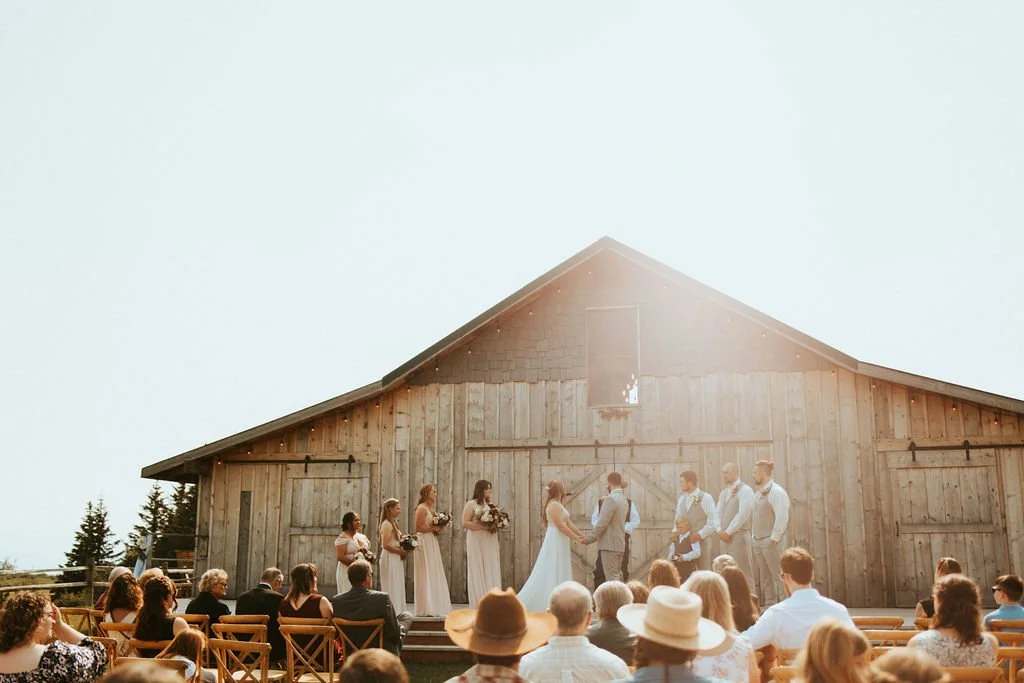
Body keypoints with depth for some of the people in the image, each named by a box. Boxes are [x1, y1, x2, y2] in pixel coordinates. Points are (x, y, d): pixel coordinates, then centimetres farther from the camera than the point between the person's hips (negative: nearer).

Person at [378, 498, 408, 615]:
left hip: (396, 559, 10)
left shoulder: (393, 523, 15)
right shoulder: (387, 524, -14)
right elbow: (385, 545, -20)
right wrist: (401, 551, -14)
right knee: (392, 588, -5)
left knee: (397, 587, 11)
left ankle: (396, 613, 16)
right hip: (389, 558, -10)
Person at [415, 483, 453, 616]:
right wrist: (433, 528, -13)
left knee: (434, 574, 9)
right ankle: (426, 609, -4)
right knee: (426, 575, -8)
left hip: (432, 543, 10)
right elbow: (418, 528, -17)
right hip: (424, 543, -10)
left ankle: (433, 608, 13)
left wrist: (437, 528, 7)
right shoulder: (421, 508, -11)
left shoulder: (430, 508, 17)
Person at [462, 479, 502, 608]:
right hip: (477, 542, -6)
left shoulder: (490, 505, 16)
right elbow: (465, 523, -10)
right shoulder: (471, 504, -2)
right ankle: (479, 604, -2)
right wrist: (483, 526, -16)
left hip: (490, 542, 6)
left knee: (491, 571, 2)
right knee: (478, 572, -4)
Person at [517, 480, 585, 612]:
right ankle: (552, 606, -3)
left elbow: (569, 523, 13)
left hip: (559, 544, 10)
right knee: (554, 574, -6)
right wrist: (576, 538, -15)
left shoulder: (558, 505, 15)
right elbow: (561, 526, -20)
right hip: (555, 543, -10)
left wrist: (581, 536, 9)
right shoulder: (554, 505, -16)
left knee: (558, 574, 11)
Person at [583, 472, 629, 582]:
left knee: (612, 578, -8)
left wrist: (590, 539, -8)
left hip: (609, 545, -9)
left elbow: (602, 523, -18)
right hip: (619, 544, 9)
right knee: (617, 576, 14)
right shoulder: (623, 500, 13)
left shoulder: (611, 499, -16)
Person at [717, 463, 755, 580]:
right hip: (725, 537, 7)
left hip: (740, 536, -7)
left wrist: (728, 532, -13)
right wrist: (720, 531, -2)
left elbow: (743, 514, -15)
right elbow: (717, 513, 15)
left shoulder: (745, 490, -6)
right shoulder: (723, 493, 18)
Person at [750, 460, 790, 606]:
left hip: (770, 541, -8)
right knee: (764, 577, 11)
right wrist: (753, 537, 11)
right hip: (756, 540, 9)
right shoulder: (757, 493, 15)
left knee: (778, 575, -6)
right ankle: (769, 606, 16)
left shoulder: (777, 492, -11)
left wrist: (774, 538, -18)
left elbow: (782, 517, -18)